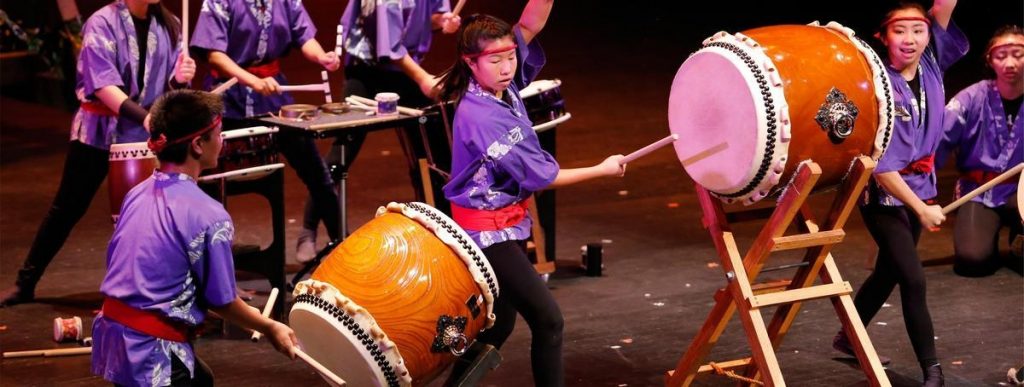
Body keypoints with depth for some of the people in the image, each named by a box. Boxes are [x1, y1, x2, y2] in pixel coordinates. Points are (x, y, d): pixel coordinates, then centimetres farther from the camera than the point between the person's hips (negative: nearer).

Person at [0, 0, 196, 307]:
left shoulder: (168, 26, 3)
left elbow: (168, 89, 6)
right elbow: (103, 85, -21)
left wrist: (179, 79, -18)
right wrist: (144, 117, -34)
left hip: (147, 136, 3)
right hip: (98, 133, -3)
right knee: (67, 208, 4)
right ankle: (25, 283, 15)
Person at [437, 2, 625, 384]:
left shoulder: (502, 85, -4)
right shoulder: (479, 117, -26)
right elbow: (539, 176, -20)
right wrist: (601, 170, -11)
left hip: (508, 222, 9)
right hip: (488, 230, -9)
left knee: (500, 321, 16)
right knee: (547, 318, -6)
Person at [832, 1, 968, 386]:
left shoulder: (931, 63, -5)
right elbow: (880, 164, -22)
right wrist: (921, 209, -18)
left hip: (920, 186, 7)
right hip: (883, 194, -7)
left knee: (888, 272, 18)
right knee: (913, 279, -10)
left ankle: (849, 337, 37)